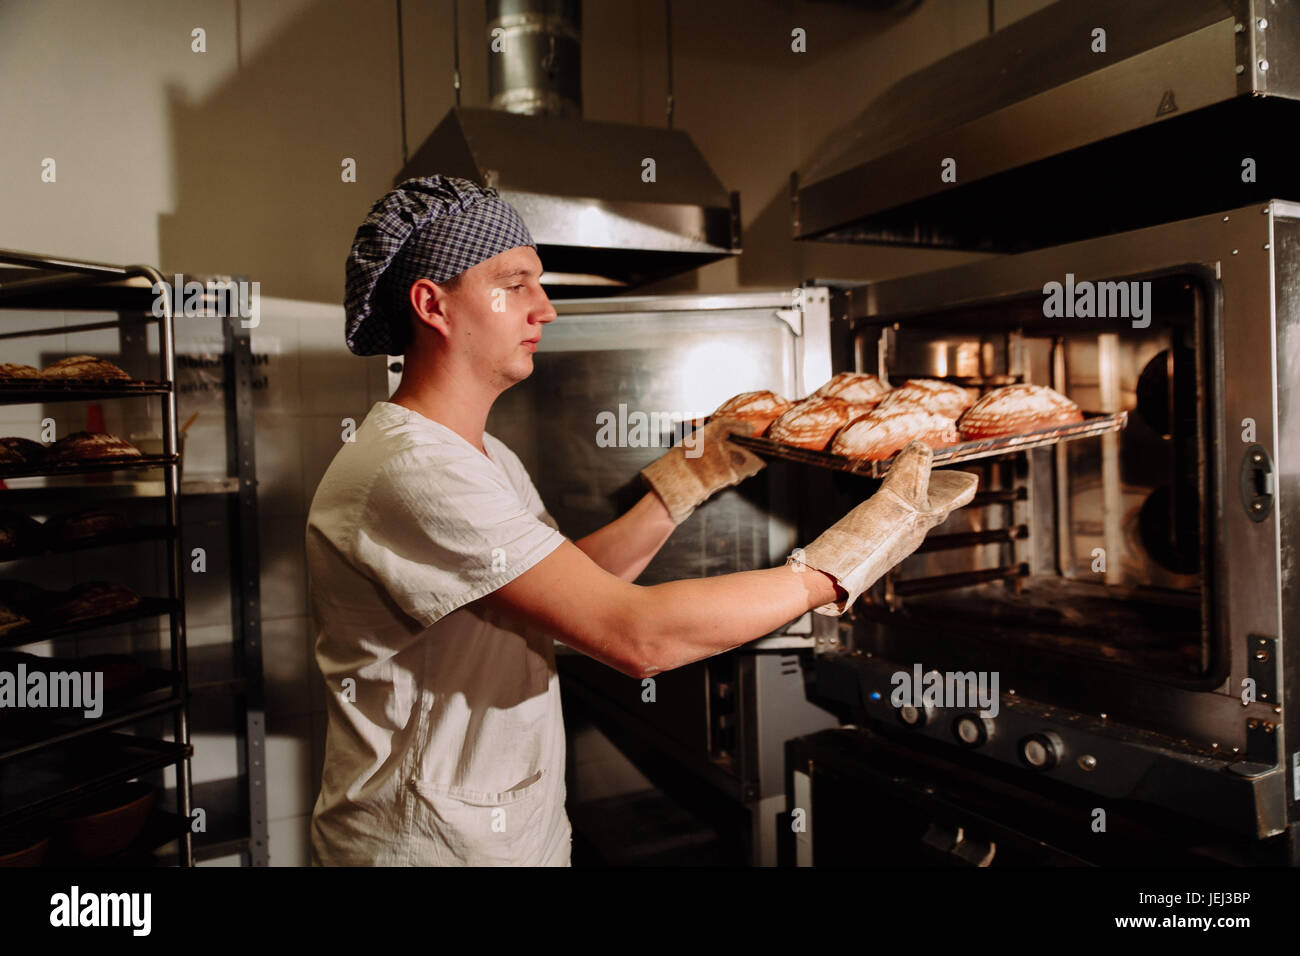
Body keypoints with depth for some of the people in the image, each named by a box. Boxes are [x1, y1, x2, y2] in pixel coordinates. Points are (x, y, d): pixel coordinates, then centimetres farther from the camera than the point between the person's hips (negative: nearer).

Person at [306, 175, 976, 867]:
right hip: (426, 844, -9)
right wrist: (847, 555, -25)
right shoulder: (409, 472, -26)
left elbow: (577, 588, 4)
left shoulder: (480, 455, 8)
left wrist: (696, 472, 1)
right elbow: (634, 635, -30)